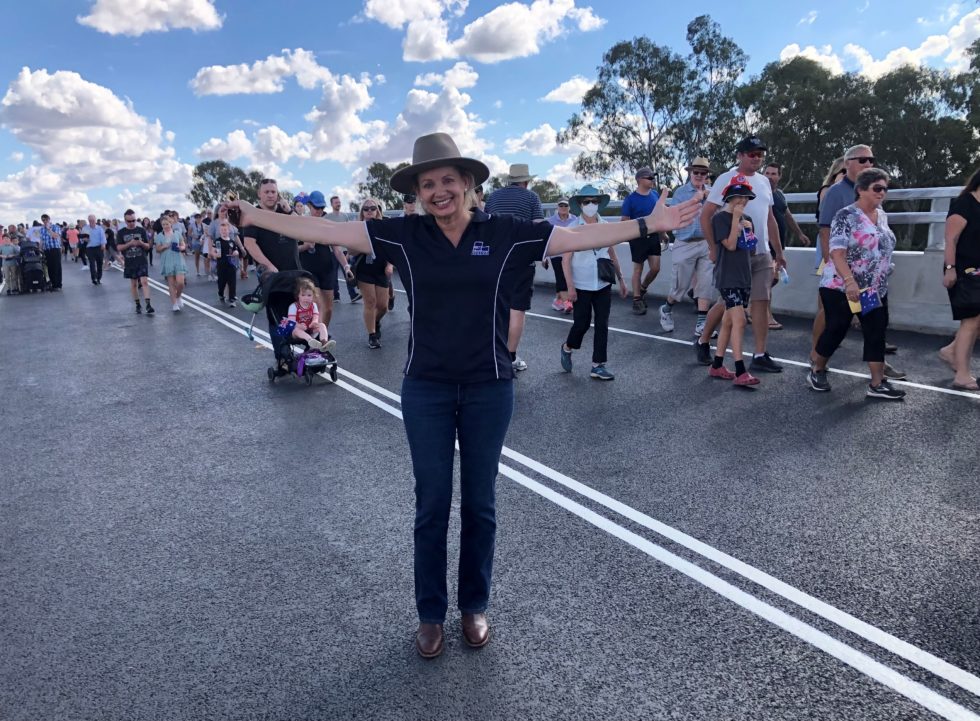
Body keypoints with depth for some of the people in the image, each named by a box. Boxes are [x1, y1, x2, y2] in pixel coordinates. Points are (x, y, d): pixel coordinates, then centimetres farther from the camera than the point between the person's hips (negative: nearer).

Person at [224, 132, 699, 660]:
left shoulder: (506, 233, -4)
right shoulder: (403, 235, -2)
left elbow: (582, 237, -4)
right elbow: (327, 231, -2)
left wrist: (649, 224, -9)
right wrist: (256, 217, -3)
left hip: (489, 388, 0)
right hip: (425, 389, 0)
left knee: (479, 503, 13)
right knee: (432, 503, 10)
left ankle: (474, 607, 33)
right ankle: (430, 614, 28)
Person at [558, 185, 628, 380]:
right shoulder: (572, 228, -7)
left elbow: (612, 255, 13)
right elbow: (566, 260, -9)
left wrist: (621, 279, 11)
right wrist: (570, 287, -15)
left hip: (603, 285, 4)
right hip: (581, 286, -4)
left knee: (602, 325, 3)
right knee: (582, 323, 3)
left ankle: (598, 365, 11)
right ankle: (567, 348, 33)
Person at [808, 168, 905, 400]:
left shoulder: (882, 215, 11)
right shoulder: (846, 216, -12)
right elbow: (837, 252, -20)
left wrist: (881, 281, 21)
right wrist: (850, 281, -29)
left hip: (875, 289, 7)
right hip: (841, 288, -7)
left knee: (876, 333, 2)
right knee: (836, 331, 0)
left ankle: (878, 384, 5)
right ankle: (816, 370, 20)